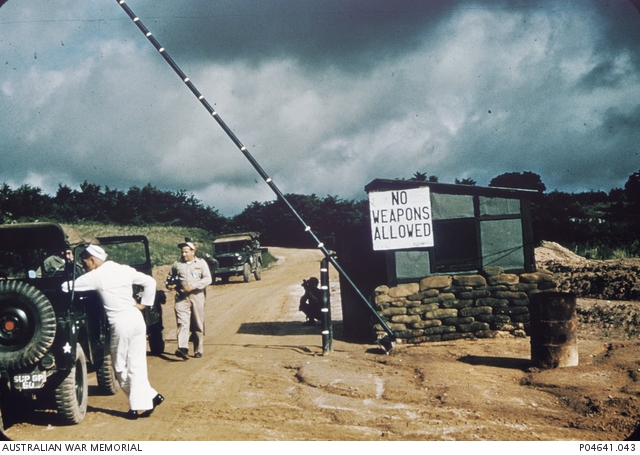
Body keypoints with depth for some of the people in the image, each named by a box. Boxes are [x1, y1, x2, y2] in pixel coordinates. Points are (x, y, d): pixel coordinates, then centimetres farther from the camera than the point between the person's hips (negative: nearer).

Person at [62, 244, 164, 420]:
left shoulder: (96, 276, -7)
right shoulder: (124, 270, 9)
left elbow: (68, 287, -6)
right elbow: (150, 282, 13)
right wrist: (143, 303, 15)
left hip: (121, 323, -6)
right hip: (136, 318, 6)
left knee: (121, 367, 9)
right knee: (137, 364, 10)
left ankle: (149, 396, 12)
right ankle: (144, 403, 7)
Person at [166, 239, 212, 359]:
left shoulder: (201, 263, 5)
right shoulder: (177, 264, 11)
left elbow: (208, 279, -3)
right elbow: (171, 278, 24)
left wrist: (193, 286, -14)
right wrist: (169, 285, 0)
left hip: (197, 296, 0)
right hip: (182, 297, 0)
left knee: (198, 325, 5)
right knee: (182, 323, -16)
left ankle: (198, 350, 14)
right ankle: (183, 349, -28)